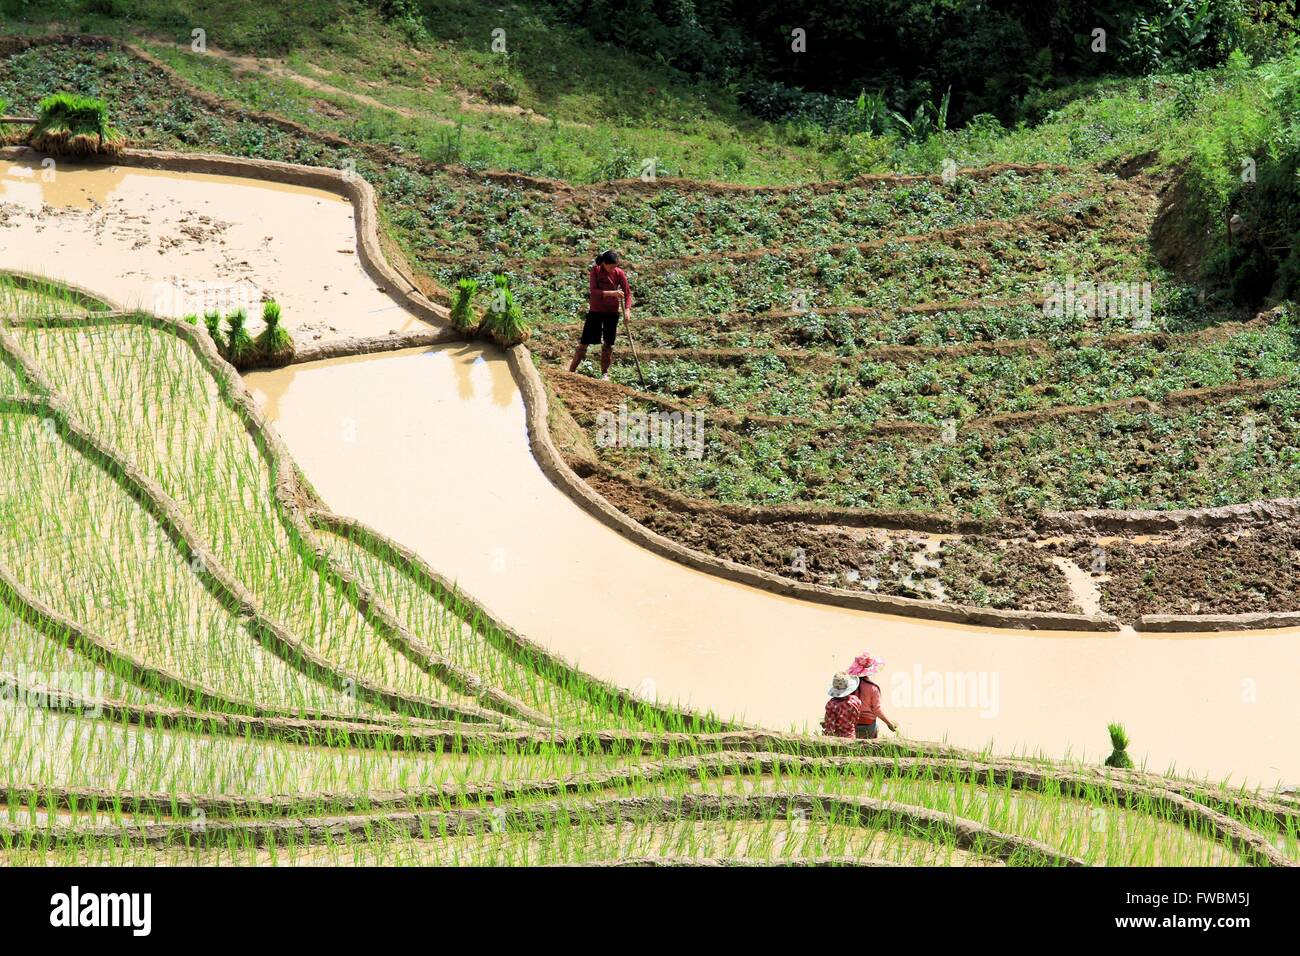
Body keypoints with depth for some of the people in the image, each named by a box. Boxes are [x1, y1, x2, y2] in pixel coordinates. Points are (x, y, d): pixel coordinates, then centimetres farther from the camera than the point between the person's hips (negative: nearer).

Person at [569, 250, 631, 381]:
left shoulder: (619, 273, -7)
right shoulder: (595, 270, -12)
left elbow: (627, 292, -4)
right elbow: (593, 291, -21)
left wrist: (627, 309, -20)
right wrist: (611, 293, -33)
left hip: (612, 312, 1)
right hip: (595, 311, -1)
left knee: (608, 344, 7)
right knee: (584, 342, 1)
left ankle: (605, 373, 19)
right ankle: (571, 371, 9)